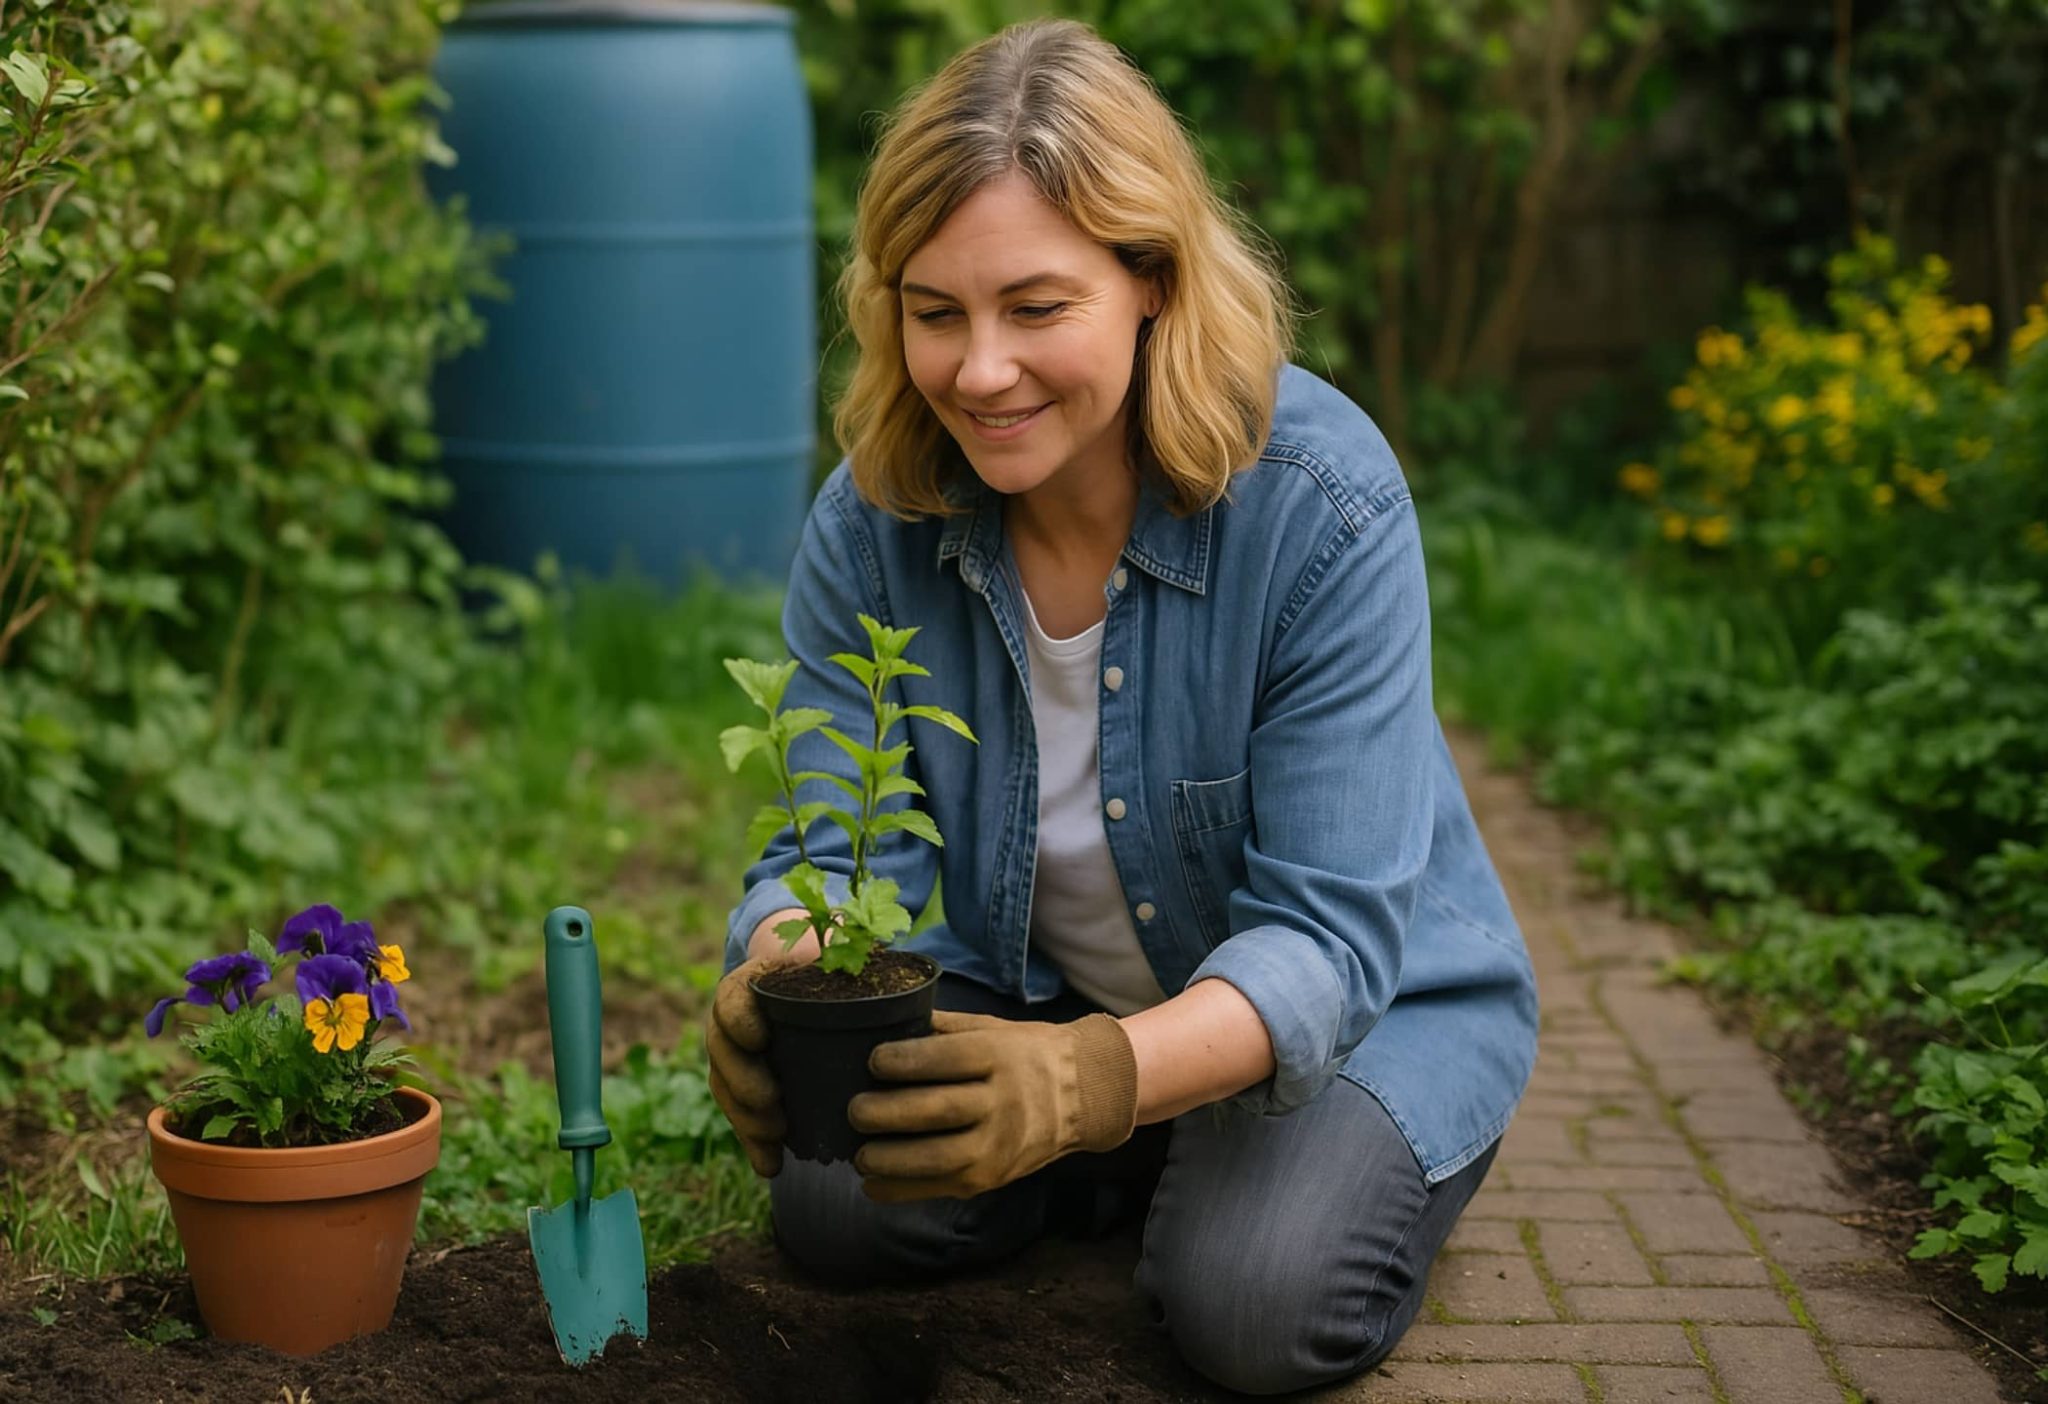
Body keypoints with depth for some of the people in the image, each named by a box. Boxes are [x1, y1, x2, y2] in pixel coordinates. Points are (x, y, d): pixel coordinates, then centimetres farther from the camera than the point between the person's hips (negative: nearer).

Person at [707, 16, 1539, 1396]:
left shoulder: (1322, 501, -28)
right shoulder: (871, 519, -15)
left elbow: (1328, 935, -31)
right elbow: (838, 850, -15)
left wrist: (1093, 1076, -51)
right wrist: (779, 978, -42)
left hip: (1359, 1000, -3)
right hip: (1030, 994, 4)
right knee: (833, 1208, -20)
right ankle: (1149, 1166, 7)